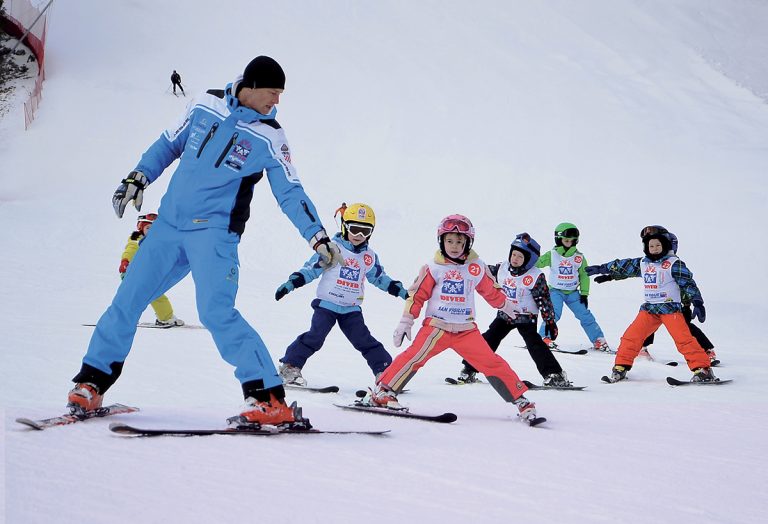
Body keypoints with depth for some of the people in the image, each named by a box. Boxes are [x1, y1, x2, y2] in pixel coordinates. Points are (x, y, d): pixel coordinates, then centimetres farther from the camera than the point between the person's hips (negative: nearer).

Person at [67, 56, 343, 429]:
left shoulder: (269, 136, -5)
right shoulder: (205, 104, 3)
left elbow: (290, 193, -2)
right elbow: (170, 143, 16)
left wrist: (317, 236, -10)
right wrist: (138, 176, 8)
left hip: (214, 232, -4)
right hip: (169, 223, 4)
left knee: (216, 312, -21)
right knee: (127, 301, 7)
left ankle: (269, 399, -20)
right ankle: (91, 384, 21)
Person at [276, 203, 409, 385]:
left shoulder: (370, 257, 8)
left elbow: (379, 278, 22)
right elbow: (311, 269, -6)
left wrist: (400, 290, 18)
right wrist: (291, 283, -14)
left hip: (352, 309, 4)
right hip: (326, 304, -4)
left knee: (365, 341, 0)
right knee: (315, 337, -14)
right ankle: (290, 366, -5)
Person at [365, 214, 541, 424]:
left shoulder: (476, 267, 5)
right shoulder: (434, 268, -2)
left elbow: (491, 291, 22)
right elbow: (417, 295, 2)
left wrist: (507, 306, 34)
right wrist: (406, 322, -2)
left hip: (466, 330, 2)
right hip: (436, 326, -2)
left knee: (492, 363, -6)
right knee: (414, 357, -20)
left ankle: (520, 400, 3)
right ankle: (381, 392, -12)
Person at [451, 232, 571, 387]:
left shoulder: (536, 276, -15)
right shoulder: (502, 268, -1)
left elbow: (544, 299, -11)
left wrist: (549, 320, -10)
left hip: (525, 317, -5)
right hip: (504, 315, 5)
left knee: (534, 343, -19)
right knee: (488, 340, 0)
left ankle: (554, 374, -17)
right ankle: (470, 370, 10)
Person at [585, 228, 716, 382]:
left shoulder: (674, 263, -7)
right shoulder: (642, 263, 11)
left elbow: (688, 283, -10)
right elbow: (623, 266, 23)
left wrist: (698, 303, -19)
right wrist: (600, 269, 31)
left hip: (670, 307, -5)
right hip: (649, 308, 5)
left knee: (683, 338, -17)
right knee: (631, 336, -4)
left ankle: (702, 369, -16)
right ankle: (621, 367, 9)